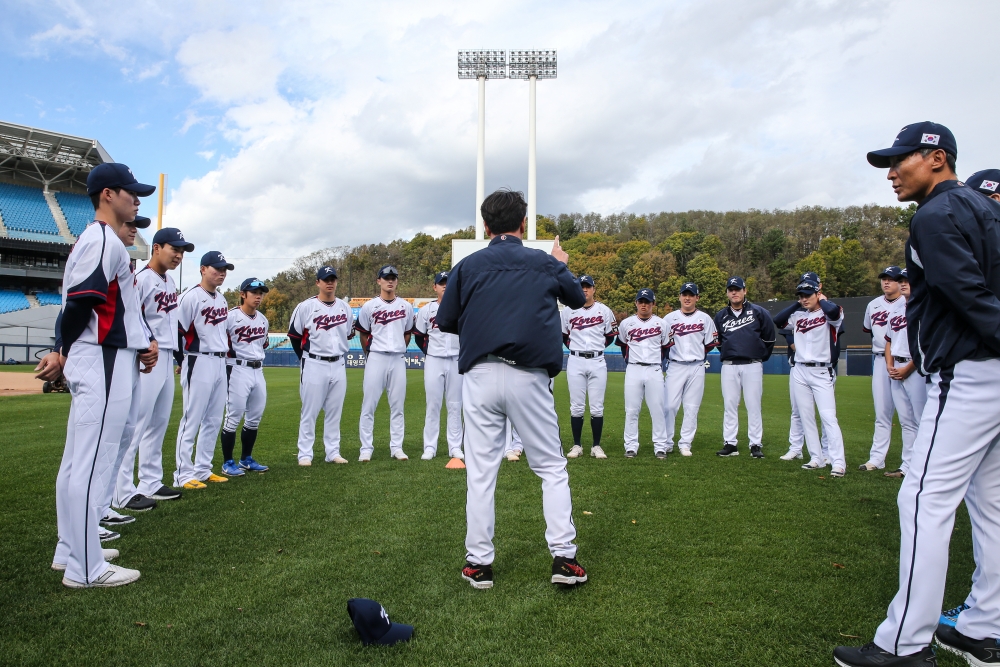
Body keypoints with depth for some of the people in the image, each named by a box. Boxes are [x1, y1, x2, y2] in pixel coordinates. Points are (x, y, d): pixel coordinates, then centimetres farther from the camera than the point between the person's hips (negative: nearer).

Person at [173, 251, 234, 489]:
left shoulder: (222, 300, 15)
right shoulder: (191, 297, -10)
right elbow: (176, 330, -11)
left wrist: (225, 350, 15)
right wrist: (183, 361, -6)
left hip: (220, 363, 8)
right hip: (199, 363, -8)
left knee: (214, 421, 11)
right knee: (192, 420, -4)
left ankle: (203, 470, 20)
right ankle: (184, 474, 3)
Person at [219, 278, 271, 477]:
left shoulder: (263, 319, 12)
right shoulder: (231, 317, -11)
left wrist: (257, 357, 14)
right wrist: (230, 352, -11)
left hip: (258, 370, 7)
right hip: (238, 370, -7)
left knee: (255, 417, 12)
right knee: (233, 417, -4)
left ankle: (246, 459, 24)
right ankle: (227, 463, 6)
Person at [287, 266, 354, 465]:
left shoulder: (345, 308, 8)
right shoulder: (305, 307, -5)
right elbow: (294, 335, 1)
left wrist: (337, 352, 12)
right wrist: (307, 359, 6)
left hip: (338, 365, 4)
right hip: (314, 366, -4)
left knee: (335, 412, 8)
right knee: (309, 411, 0)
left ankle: (332, 453, 17)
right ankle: (305, 454, 9)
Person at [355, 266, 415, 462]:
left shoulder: (406, 307, 8)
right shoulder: (369, 306, 1)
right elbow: (363, 334, 9)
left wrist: (398, 350, 12)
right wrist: (370, 354, 10)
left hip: (398, 359, 2)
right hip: (376, 358, -2)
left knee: (397, 405, 6)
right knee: (369, 405, -2)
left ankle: (396, 447, 13)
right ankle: (366, 448, 5)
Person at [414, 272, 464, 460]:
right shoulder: (426, 310, 4)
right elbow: (419, 336, 12)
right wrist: (429, 351, 5)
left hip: (456, 361, 0)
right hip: (434, 361, 0)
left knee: (455, 405, 4)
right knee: (433, 405, 1)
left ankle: (455, 447, 11)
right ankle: (429, 447, 8)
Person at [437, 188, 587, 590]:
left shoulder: (468, 266, 5)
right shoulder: (546, 264, 6)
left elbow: (445, 322, 7)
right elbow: (578, 299, 24)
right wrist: (561, 266, 41)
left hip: (480, 376, 1)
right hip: (528, 378, 0)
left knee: (480, 473, 7)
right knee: (552, 468, 11)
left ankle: (479, 563, 14)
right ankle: (563, 557, 12)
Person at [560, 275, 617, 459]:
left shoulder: (604, 311, 4)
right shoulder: (567, 311, 3)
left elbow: (610, 336, 13)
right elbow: (562, 335, 14)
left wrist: (597, 347, 9)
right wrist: (575, 347, 10)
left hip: (597, 362, 0)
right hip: (575, 362, 0)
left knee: (597, 407, 1)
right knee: (576, 406, 2)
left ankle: (596, 446, 11)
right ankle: (577, 445, 11)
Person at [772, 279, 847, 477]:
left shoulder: (829, 313, -4)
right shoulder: (798, 315, 11)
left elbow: (834, 312, -26)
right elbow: (777, 320, 7)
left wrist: (822, 300, -6)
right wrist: (797, 304, 7)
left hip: (821, 373, -6)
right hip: (800, 372, 6)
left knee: (828, 417, -11)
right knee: (806, 417, 8)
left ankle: (838, 462, -9)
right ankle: (816, 459, 16)